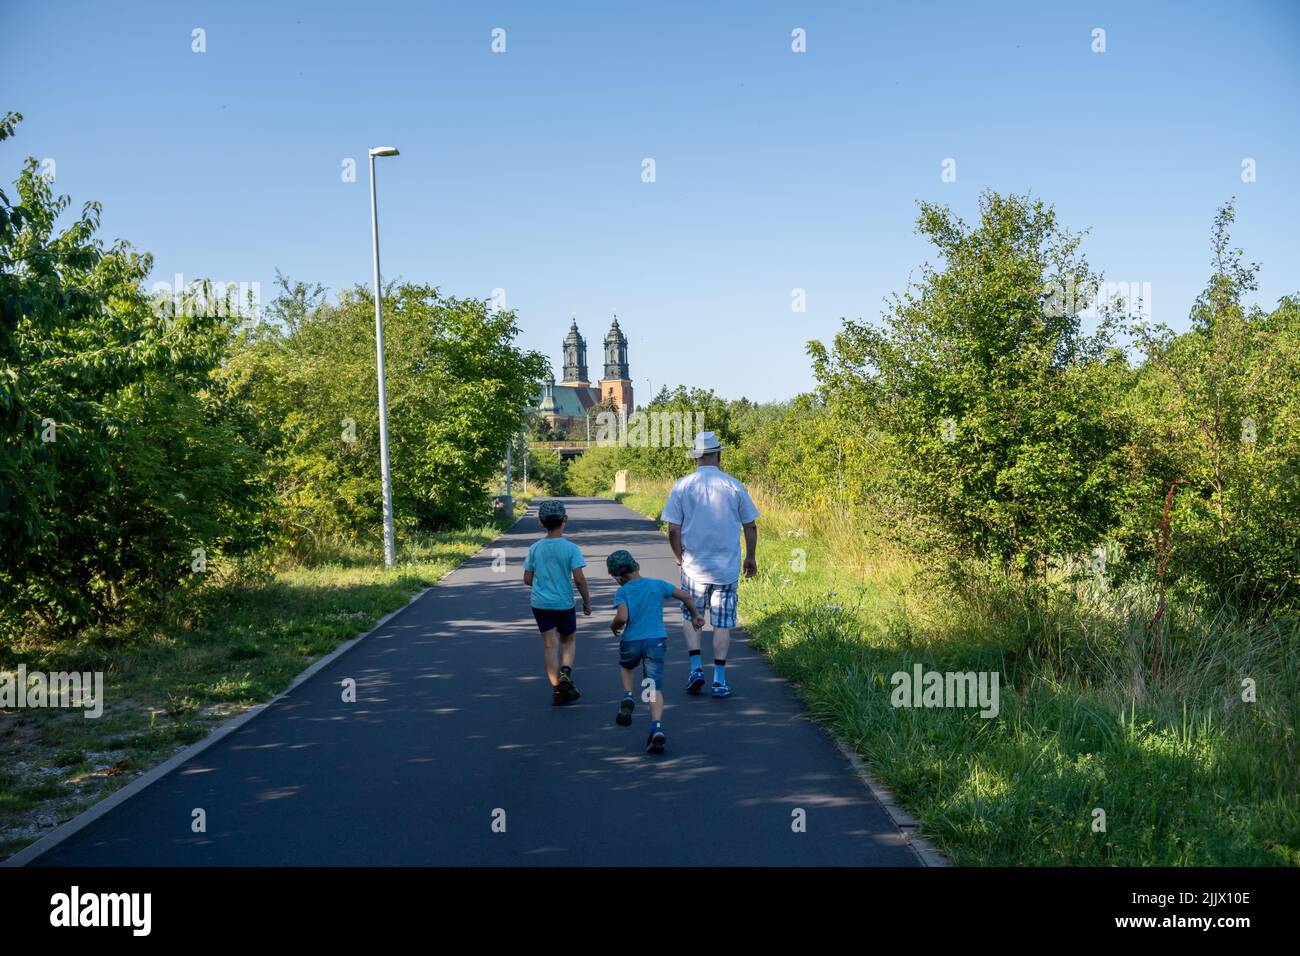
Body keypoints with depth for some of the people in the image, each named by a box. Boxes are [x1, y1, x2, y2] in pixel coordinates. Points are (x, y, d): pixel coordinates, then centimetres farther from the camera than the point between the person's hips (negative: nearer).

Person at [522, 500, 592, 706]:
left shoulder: (535, 548, -1)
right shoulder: (570, 548, -11)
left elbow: (527, 579, 5)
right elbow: (579, 579, -15)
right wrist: (587, 602, -3)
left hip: (540, 603, 2)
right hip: (564, 603, -2)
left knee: (550, 645, 4)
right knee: (569, 640, 17)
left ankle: (557, 688, 2)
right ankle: (566, 672, -8)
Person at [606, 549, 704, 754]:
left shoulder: (622, 592, -3)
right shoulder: (658, 584, 6)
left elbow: (622, 617, -18)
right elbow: (685, 596, 7)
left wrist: (613, 626, 3)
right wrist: (696, 615, 22)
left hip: (631, 642, -1)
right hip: (656, 641, 1)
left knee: (625, 666, 34)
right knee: (655, 688, -1)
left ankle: (628, 698, 13)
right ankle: (657, 729, -19)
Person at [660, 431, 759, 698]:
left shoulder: (682, 486, -4)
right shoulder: (733, 486, -3)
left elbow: (673, 530, -5)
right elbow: (750, 526, 3)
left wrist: (679, 557, 12)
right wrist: (751, 558, 17)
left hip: (694, 566, 0)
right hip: (727, 567, 0)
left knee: (691, 618, 17)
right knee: (722, 622, 7)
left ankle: (696, 668, 6)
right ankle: (719, 679, 7)